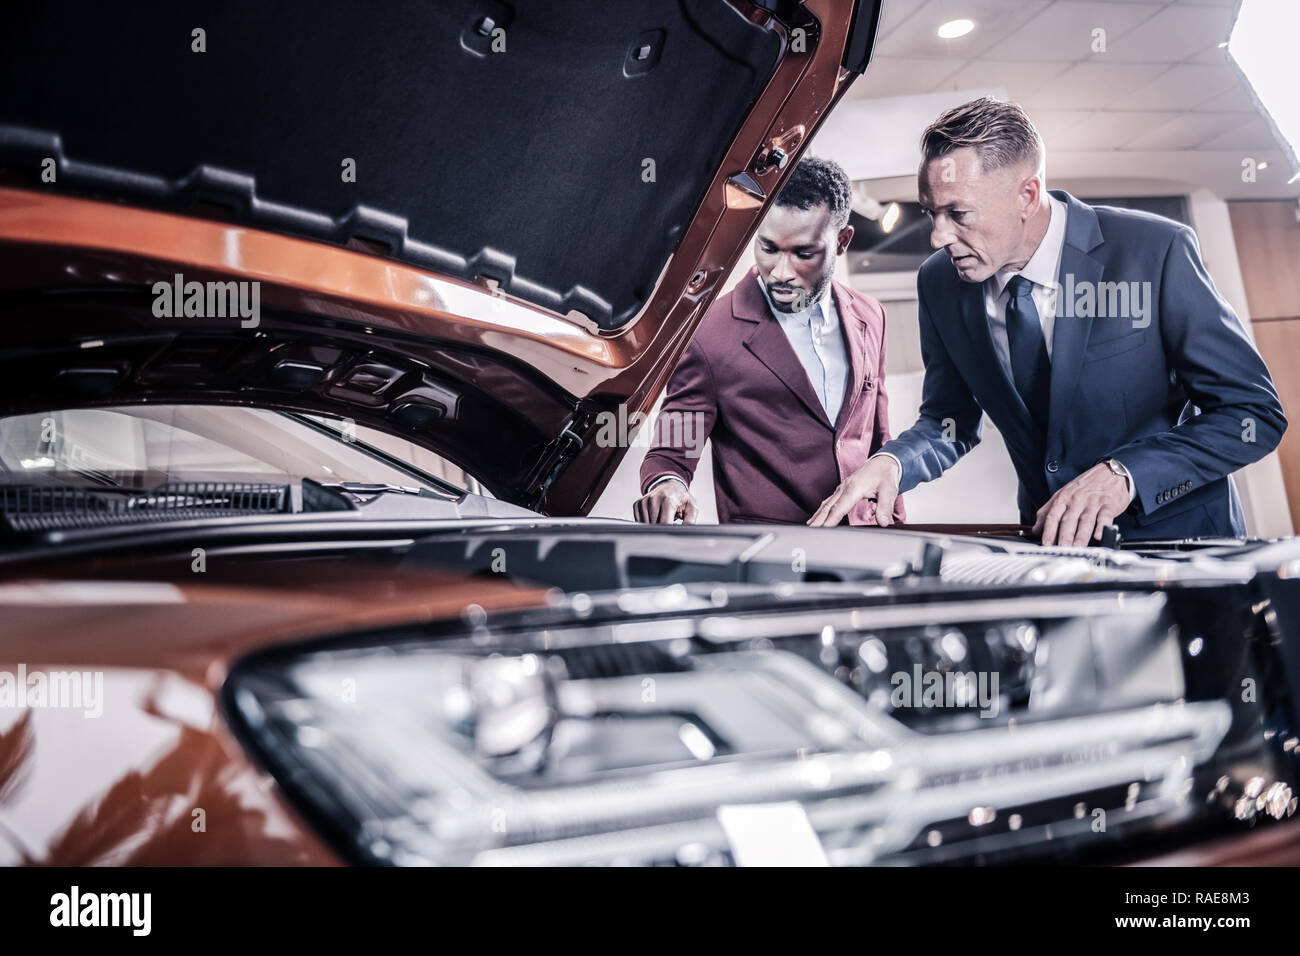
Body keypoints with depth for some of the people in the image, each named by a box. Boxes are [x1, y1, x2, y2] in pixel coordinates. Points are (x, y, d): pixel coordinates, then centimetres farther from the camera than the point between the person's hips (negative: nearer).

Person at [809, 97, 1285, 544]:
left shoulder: (1155, 251, -14)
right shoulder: (940, 283, -2)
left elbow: (1255, 412, -10)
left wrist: (1124, 474, -24)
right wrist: (891, 463, -13)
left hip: (1175, 538, -3)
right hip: (1049, 537, 4)